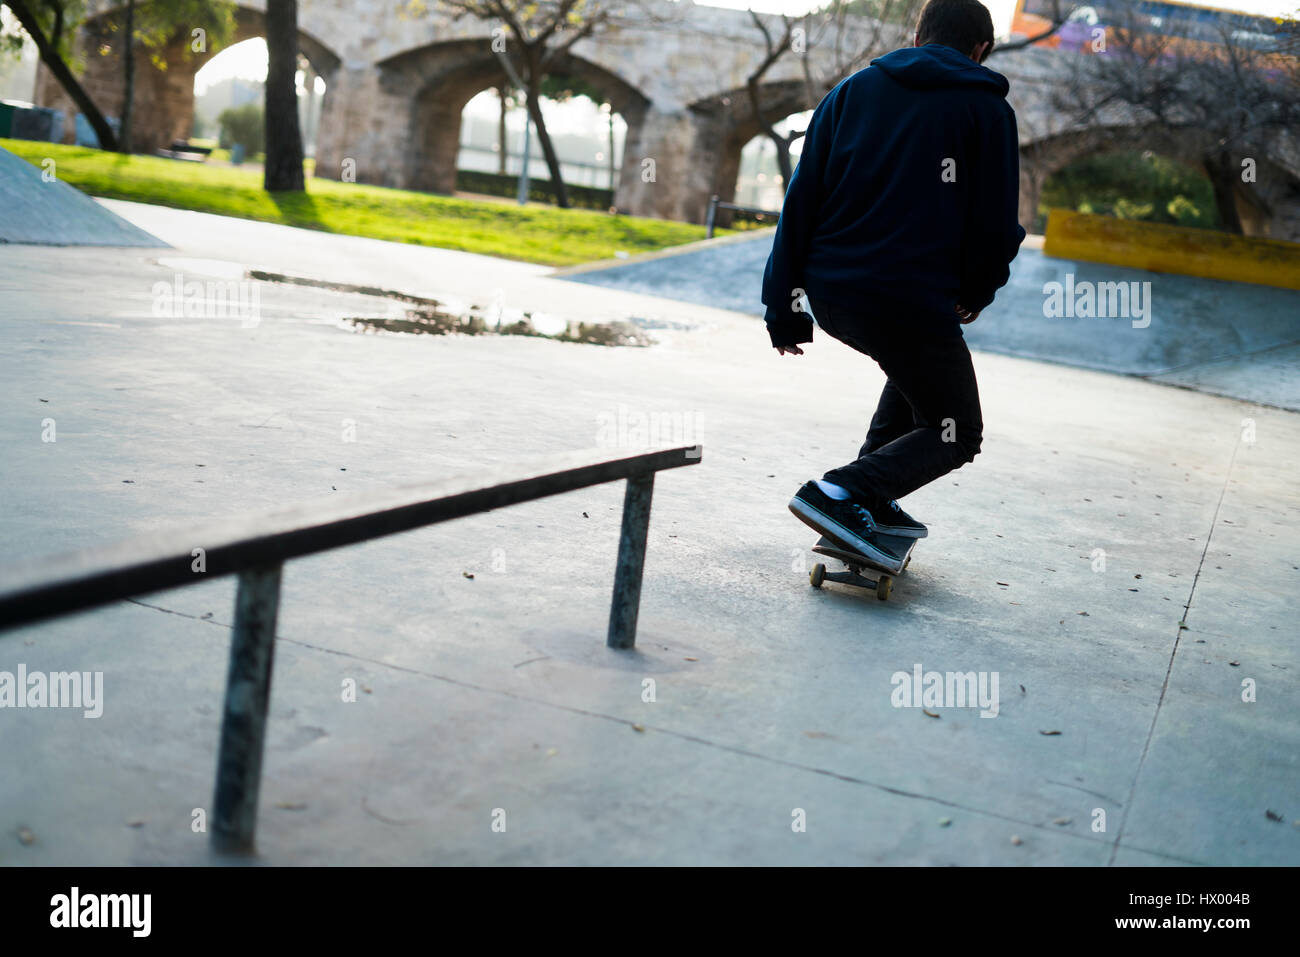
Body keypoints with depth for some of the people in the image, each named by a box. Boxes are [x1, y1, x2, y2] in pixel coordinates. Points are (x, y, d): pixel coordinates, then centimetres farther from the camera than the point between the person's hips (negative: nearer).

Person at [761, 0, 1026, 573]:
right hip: (912, 300, -6)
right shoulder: (988, 110, 3)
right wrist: (974, 294, 19)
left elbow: (801, 201, 8)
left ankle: (873, 503, 23)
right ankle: (845, 492, -13)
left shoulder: (853, 90, 13)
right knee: (956, 434, 12)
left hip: (828, 291, 6)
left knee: (918, 367, 33)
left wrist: (784, 305, 10)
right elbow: (995, 225, 0)